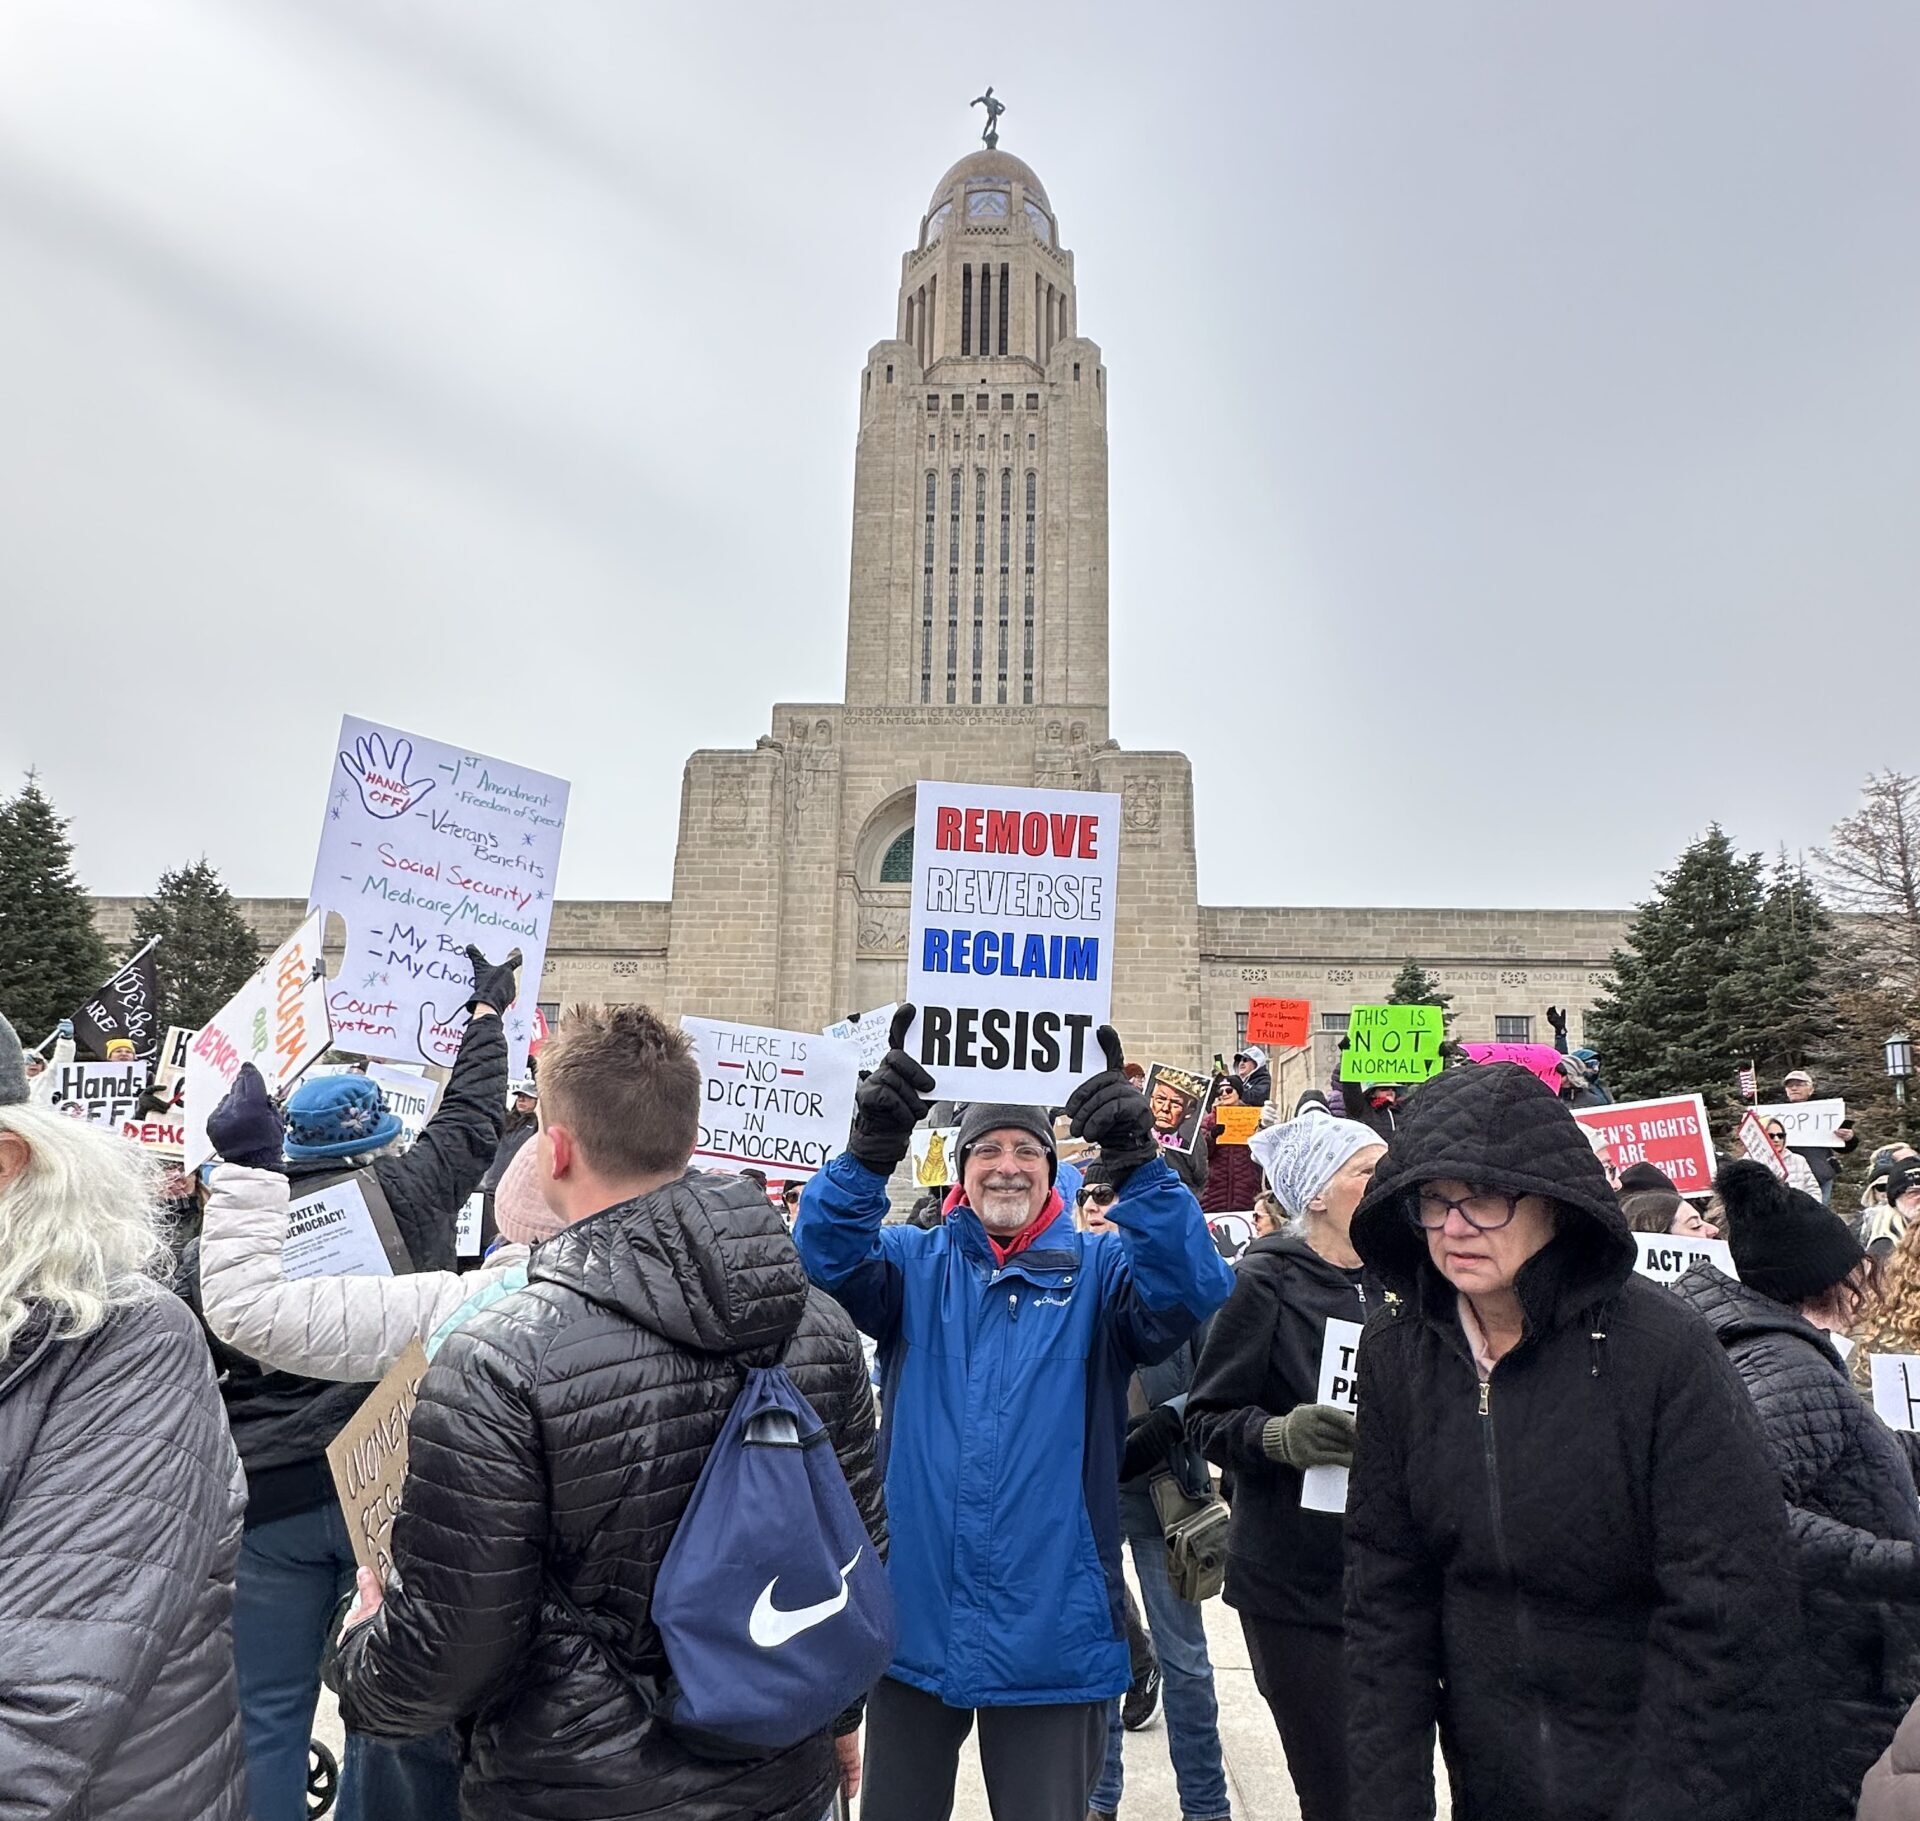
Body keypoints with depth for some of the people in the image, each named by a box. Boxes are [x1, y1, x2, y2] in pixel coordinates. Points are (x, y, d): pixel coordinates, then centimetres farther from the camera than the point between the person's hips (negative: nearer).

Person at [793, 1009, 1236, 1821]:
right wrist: (870, 1148, -36)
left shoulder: (1098, 1267, -1)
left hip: (1051, 1630, -1)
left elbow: (1191, 1292, -20)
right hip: (915, 1620, 2)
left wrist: (1140, 1165, -36)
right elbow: (826, 1257, -17)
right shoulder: (916, 1263, 2)